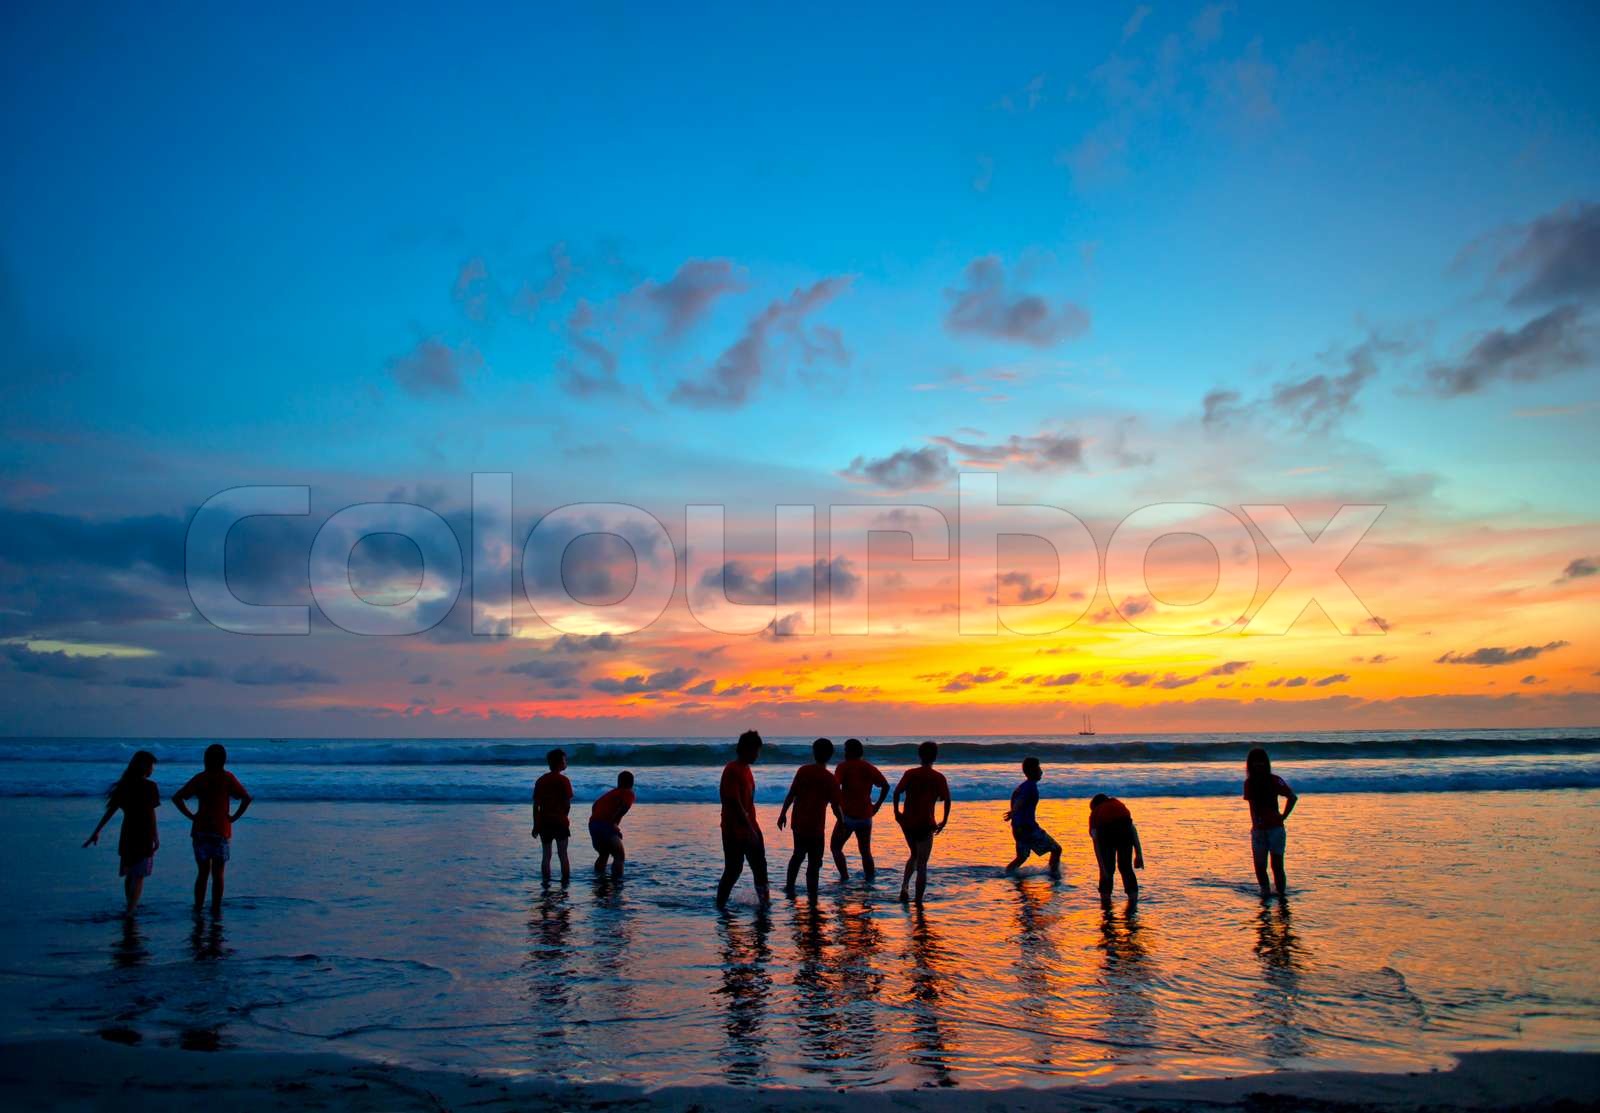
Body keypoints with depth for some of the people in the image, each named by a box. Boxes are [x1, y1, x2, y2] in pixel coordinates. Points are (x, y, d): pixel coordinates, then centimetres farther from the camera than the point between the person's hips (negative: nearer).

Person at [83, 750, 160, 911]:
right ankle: (130, 912, -8)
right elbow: (151, 814, -14)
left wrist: (96, 832, 15)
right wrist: (156, 837, -9)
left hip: (126, 837, 6)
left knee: (129, 875, 19)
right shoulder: (149, 786, -12)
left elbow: (110, 811, 7)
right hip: (143, 837, -6)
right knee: (139, 877, -1)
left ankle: (131, 908, 30)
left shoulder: (125, 785, 5)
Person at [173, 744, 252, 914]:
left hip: (200, 830, 2)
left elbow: (177, 798, -3)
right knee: (218, 874, 5)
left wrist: (191, 816, 0)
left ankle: (198, 909, 10)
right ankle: (215, 910, 5)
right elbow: (246, 798, -12)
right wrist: (234, 817, -4)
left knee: (202, 873, 12)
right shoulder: (228, 778, -3)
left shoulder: (199, 778, 2)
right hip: (222, 831, -2)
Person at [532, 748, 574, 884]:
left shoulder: (540, 781, 6)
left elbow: (536, 805, 5)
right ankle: (566, 883, 3)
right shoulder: (563, 780, -7)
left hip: (544, 822, 3)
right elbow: (568, 804, -8)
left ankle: (546, 884, 6)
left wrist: (536, 825, 10)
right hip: (560, 822, -3)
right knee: (563, 855, 3)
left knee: (546, 856, 8)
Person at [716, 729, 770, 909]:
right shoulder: (732, 770, -17)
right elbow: (735, 803, -22)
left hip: (750, 827, 9)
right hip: (735, 830, -9)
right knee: (733, 869, -1)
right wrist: (750, 830, -23)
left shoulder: (745, 768, 11)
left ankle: (764, 900, 15)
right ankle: (720, 904, 11)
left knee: (760, 865, 8)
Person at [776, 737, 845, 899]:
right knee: (814, 863, 3)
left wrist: (783, 813, 7)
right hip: (816, 826, -4)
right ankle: (812, 897, 2)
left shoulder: (803, 771, -1)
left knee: (798, 855, 24)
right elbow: (835, 807, -7)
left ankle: (790, 888, 29)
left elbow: (791, 794, -3)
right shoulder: (830, 779, -8)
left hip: (799, 823, 4)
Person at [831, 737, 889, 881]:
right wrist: (877, 805, 8)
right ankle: (870, 881, 11)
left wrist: (839, 803, -11)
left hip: (848, 815, -4)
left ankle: (845, 877, -2)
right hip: (866, 816, 5)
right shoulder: (870, 768, 8)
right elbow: (885, 785, 3)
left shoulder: (843, 766, -6)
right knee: (866, 852, 16)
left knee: (836, 847, 10)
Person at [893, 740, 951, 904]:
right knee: (922, 864, 5)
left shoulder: (910, 774, 1)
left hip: (907, 822, 3)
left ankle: (904, 886, 5)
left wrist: (896, 812, 0)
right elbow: (947, 799, -10)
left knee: (914, 856, 24)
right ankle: (918, 901, 2)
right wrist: (944, 821, 0)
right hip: (925, 824, -3)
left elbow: (897, 792, -9)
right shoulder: (938, 777, -3)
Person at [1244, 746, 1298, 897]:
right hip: (1258, 830, 4)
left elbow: (1293, 797, -10)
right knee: (1259, 866, 0)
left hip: (1275, 828, -4)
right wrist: (1254, 823, 4)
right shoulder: (1249, 783, 7)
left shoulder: (1274, 780, -5)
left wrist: (1283, 816, -9)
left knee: (1277, 866, -5)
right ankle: (1265, 892, 14)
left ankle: (1282, 895, 6)